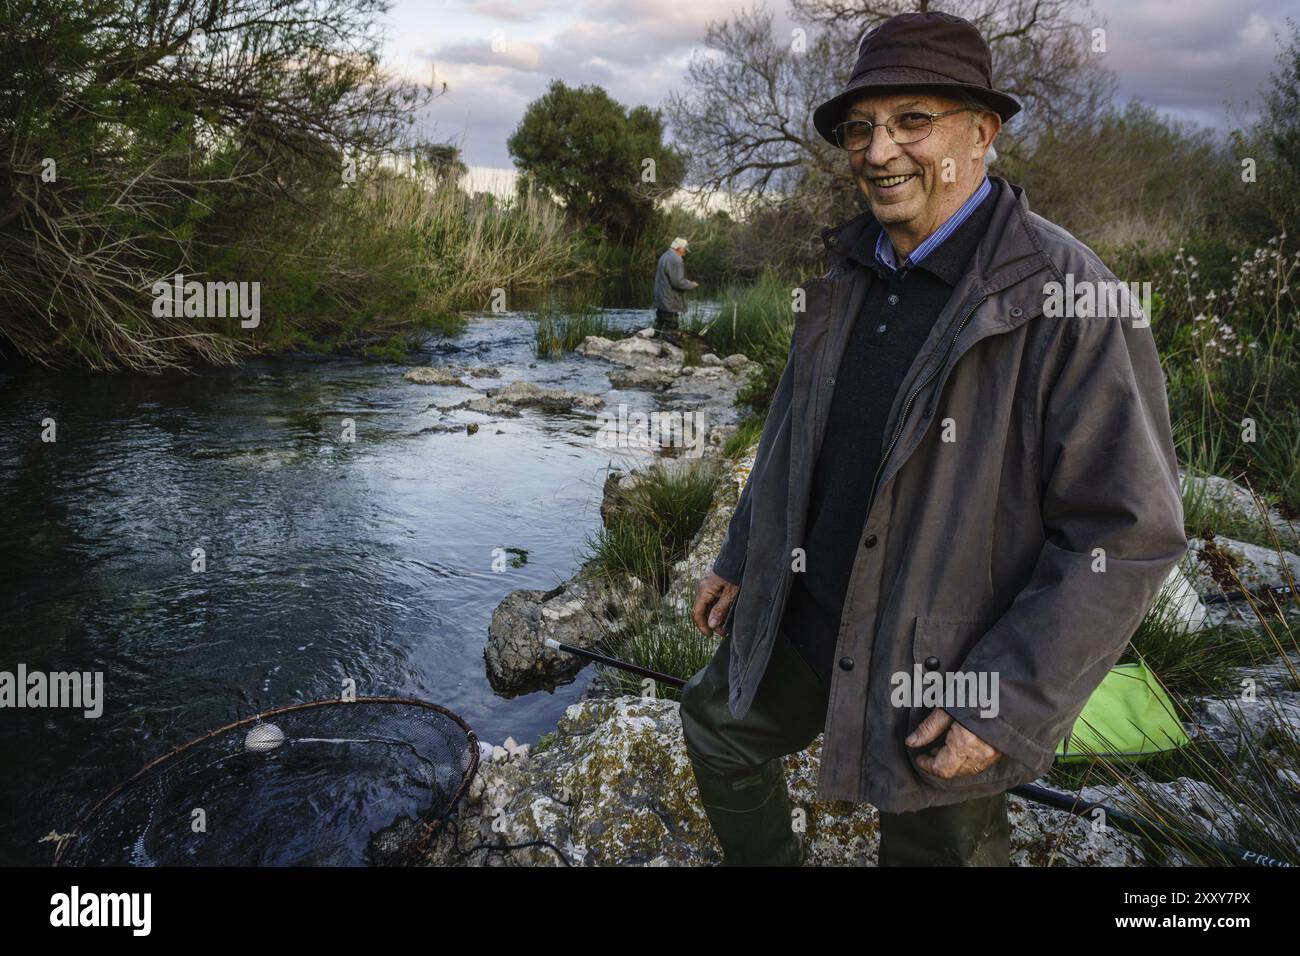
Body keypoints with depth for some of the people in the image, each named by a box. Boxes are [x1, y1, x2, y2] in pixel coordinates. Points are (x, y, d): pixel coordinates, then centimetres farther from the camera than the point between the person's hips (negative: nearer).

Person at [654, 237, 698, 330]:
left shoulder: (664, 257, 14)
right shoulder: (676, 260, -19)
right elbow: (678, 282, -23)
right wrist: (692, 285, -7)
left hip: (660, 301, 10)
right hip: (670, 303, -10)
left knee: (659, 327, 16)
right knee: (670, 329, -4)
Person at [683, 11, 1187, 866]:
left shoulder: (1066, 297, -21)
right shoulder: (846, 273, 0)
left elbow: (1129, 533, -21)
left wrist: (1008, 701, -21)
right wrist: (741, 558, 16)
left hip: (946, 666, -6)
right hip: (802, 620, 7)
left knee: (939, 847, 16)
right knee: (719, 729, 24)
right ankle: (765, 859, 52)